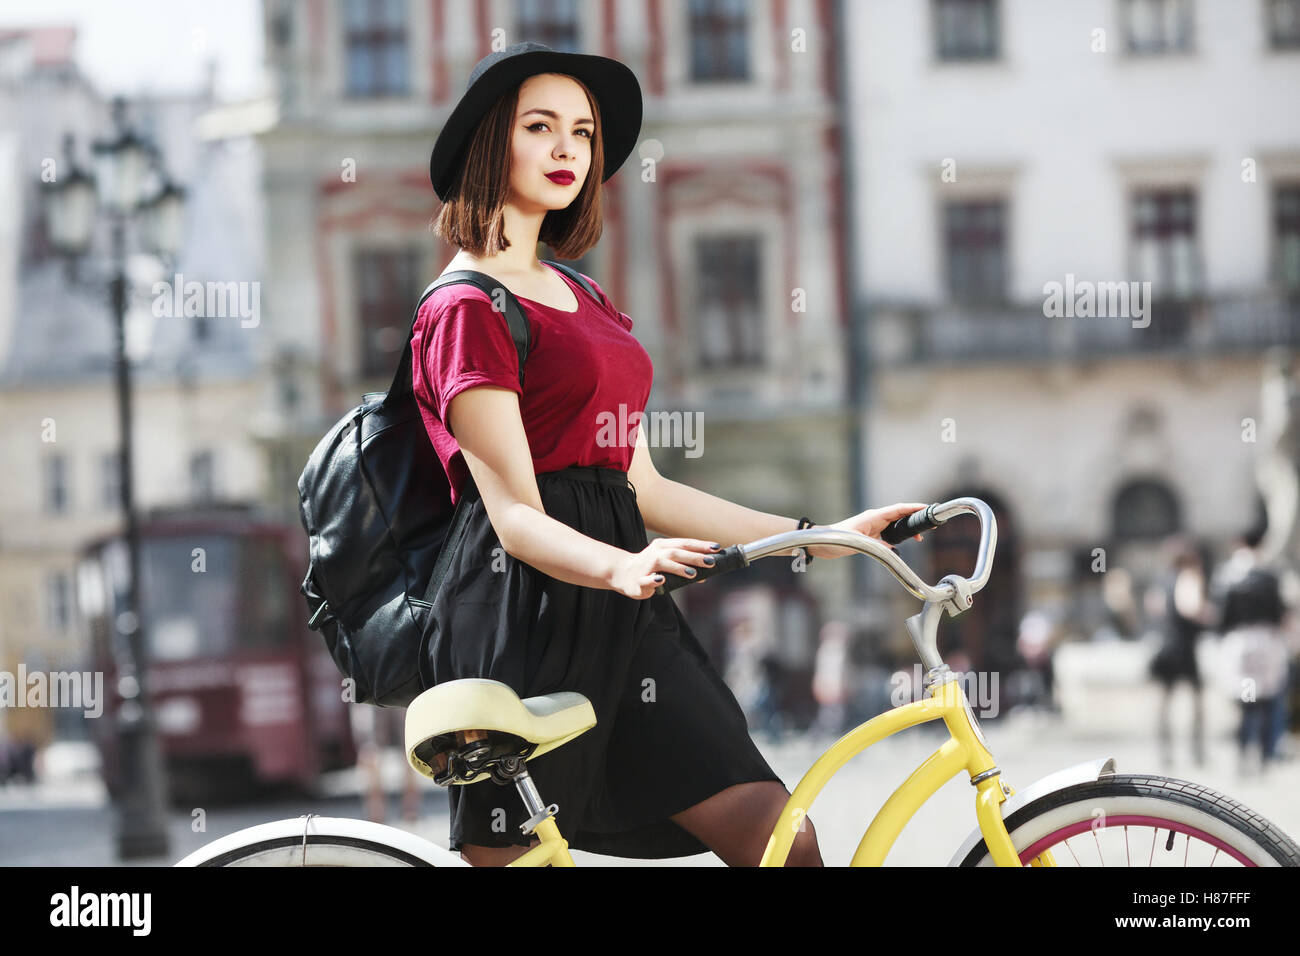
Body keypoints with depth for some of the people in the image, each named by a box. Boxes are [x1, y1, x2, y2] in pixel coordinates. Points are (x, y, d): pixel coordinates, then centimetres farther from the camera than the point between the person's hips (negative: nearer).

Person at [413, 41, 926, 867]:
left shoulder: (583, 301, 22)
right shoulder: (466, 309, -5)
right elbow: (515, 514, -16)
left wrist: (821, 539, 15)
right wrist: (622, 568, -35)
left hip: (619, 615, 8)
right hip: (523, 612, -8)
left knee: (781, 838, -5)